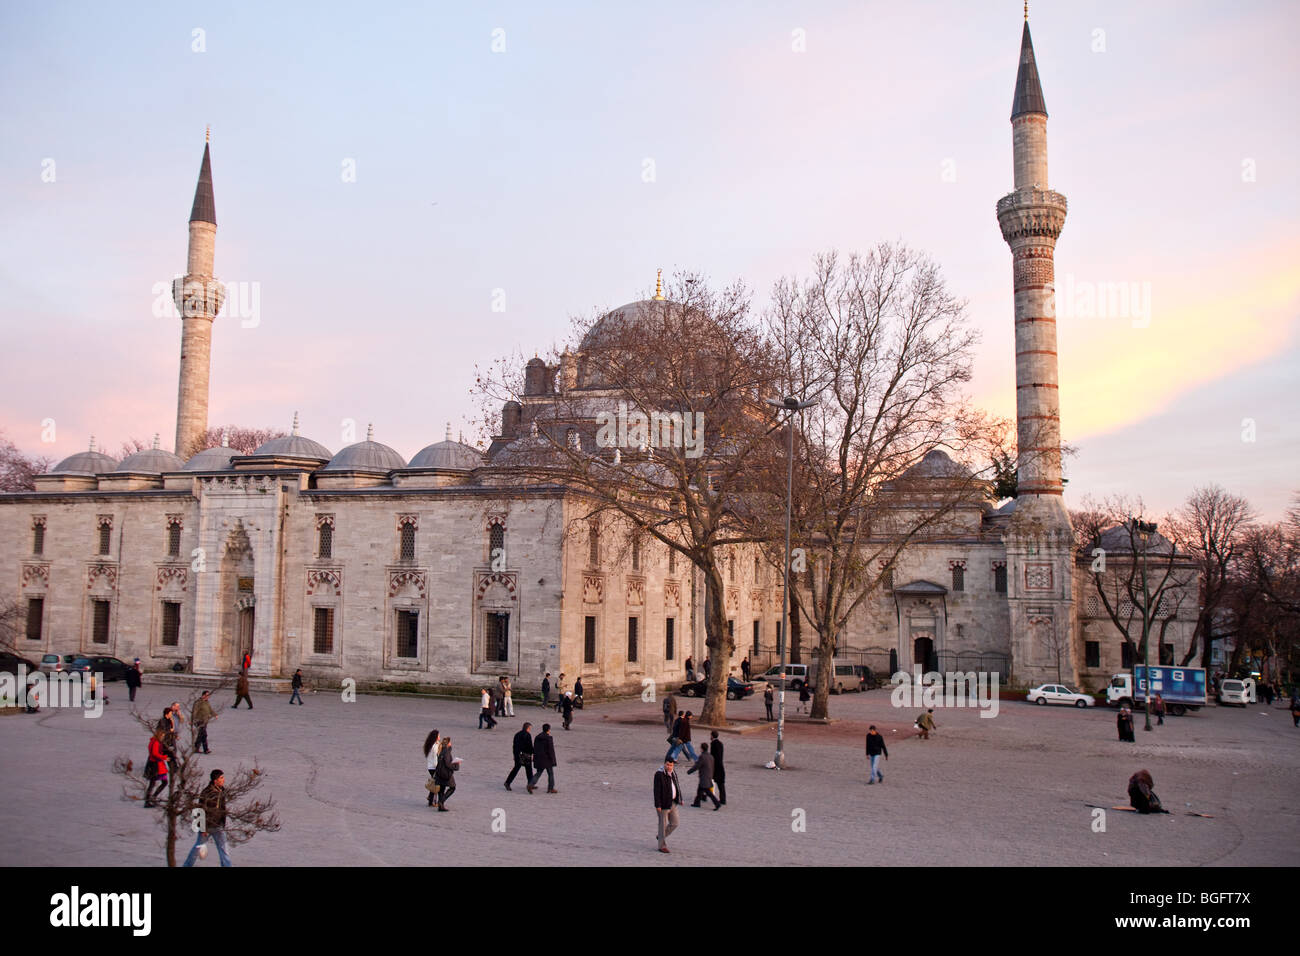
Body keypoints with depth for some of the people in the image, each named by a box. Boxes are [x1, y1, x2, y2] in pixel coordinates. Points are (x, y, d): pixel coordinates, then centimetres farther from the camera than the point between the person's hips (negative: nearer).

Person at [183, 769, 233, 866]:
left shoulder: (222, 790, 2)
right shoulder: (206, 792, -20)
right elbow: (201, 811, -18)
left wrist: (223, 824, 19)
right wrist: (203, 828, -17)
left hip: (219, 827, 5)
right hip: (207, 826, -5)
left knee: (223, 849, 2)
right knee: (198, 847, 13)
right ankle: (187, 864, 34)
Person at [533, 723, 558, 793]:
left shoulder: (537, 737, 6)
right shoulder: (549, 738, -15)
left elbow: (534, 749, 11)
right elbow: (551, 750, -17)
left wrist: (535, 758, 19)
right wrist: (553, 760, -10)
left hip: (539, 759, 6)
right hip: (547, 759, -6)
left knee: (538, 773, 12)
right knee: (550, 773, 10)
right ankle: (551, 788, 15)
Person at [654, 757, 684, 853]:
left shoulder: (673, 773, 6)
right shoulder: (659, 774, -17)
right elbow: (657, 791, -19)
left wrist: (680, 799, 16)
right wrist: (657, 805, -21)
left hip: (673, 803, 7)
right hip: (663, 804, -7)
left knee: (674, 824, 10)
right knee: (663, 825, 1)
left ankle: (661, 836, 32)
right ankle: (662, 846, 13)